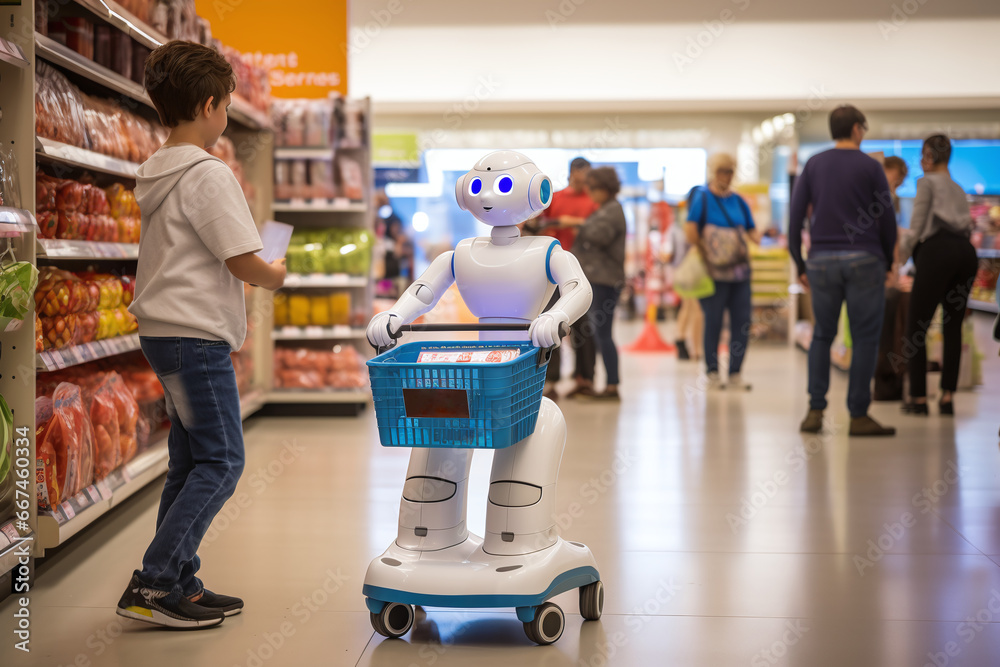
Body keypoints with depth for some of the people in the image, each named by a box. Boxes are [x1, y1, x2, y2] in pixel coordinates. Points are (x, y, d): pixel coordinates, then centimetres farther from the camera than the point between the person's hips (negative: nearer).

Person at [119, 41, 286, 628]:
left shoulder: (154, 174, 14)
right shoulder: (209, 174, -14)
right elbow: (245, 263, -17)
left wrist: (255, 273, 17)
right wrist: (276, 275, 4)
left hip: (163, 331, 10)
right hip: (196, 334, -10)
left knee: (190, 459, 13)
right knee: (221, 460, -5)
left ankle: (181, 584, 16)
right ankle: (152, 585, -7)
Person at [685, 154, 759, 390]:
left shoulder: (737, 200, 13)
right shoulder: (702, 197, -3)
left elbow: (751, 230, 14)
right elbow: (690, 229, -12)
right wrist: (704, 254, -11)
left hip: (739, 269, 5)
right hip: (714, 271, -5)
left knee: (742, 322, 2)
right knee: (713, 321, 1)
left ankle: (735, 373, 10)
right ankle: (712, 372, 11)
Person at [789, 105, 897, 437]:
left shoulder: (813, 165, 7)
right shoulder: (870, 167, 0)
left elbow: (795, 216, 4)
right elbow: (887, 219, 1)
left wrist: (800, 265, 9)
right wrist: (888, 261, 13)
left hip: (822, 261, 3)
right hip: (864, 260, -3)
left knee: (822, 336, 12)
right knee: (865, 338, 2)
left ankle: (815, 410, 5)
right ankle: (858, 415, 2)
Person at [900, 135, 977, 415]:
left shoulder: (927, 182, 7)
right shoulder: (959, 189, 27)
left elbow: (917, 226, 0)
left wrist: (902, 253, 14)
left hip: (937, 250, -7)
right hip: (966, 253, 7)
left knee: (916, 328, -1)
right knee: (953, 327, 10)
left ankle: (919, 398, -3)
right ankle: (947, 397, 4)